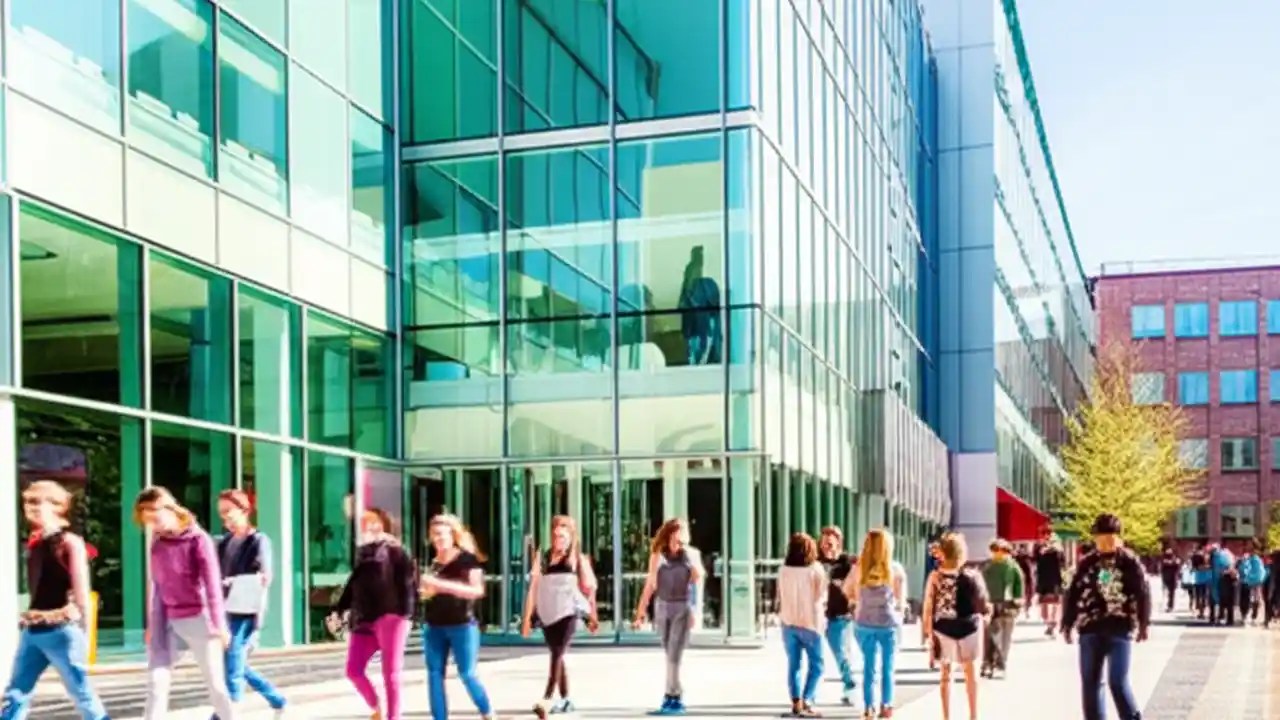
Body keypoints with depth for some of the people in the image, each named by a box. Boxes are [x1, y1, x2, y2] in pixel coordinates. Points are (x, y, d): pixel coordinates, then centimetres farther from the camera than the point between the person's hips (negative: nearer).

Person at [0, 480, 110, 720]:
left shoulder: (70, 543, -9)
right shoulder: (35, 543, 11)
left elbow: (81, 590, -10)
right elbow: (35, 588, 12)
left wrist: (81, 631, -11)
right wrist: (28, 620, 7)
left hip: (61, 630, -7)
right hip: (32, 630, 7)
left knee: (82, 692, 1)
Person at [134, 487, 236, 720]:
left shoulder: (198, 539, -10)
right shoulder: (157, 543, 7)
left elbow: (212, 584, -12)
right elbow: (157, 587, 14)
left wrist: (218, 624, -15)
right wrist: (152, 625, 14)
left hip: (197, 619, -5)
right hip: (168, 622, 5)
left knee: (215, 684, 3)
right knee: (156, 681, -2)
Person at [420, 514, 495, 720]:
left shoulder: (468, 559, -6)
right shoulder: (434, 563, 12)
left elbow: (477, 590, -17)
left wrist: (443, 585, -23)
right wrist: (427, 590, 3)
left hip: (462, 625, -6)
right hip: (434, 626, 6)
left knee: (467, 674, -4)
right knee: (434, 674, 2)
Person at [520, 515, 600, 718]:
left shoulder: (578, 559, 3)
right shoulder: (543, 558, 7)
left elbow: (588, 588, 9)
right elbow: (534, 588, 8)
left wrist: (593, 616, 11)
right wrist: (527, 617, 5)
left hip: (568, 612, -3)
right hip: (547, 613, 3)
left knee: (557, 654, -14)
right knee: (557, 656, 11)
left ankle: (546, 700, -21)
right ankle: (565, 700, 21)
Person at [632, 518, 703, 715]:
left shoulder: (691, 554, 3)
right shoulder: (658, 555, 5)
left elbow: (698, 578, -11)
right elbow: (650, 585, 8)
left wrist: (688, 555, -11)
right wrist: (641, 612, 5)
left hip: (683, 608, -2)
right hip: (662, 607, 2)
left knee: (674, 656, -8)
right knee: (670, 656, 6)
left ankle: (672, 698, -4)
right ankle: (677, 696, 14)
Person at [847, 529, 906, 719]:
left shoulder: (859, 569, -5)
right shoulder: (895, 569, -9)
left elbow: (848, 593, 8)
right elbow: (901, 601, 0)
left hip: (864, 623, 2)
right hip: (889, 623, -2)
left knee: (869, 666, 11)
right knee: (887, 667, 11)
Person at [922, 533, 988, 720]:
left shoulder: (935, 577, -12)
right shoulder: (972, 576, -14)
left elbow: (928, 608, -10)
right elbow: (983, 607, -12)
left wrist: (928, 630, 0)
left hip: (943, 629, 1)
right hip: (968, 628, -1)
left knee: (945, 673, 15)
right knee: (971, 673, 16)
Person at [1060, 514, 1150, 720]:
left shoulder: (1130, 561, -1)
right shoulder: (1087, 563, 7)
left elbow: (1143, 593, 0)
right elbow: (1073, 593, 9)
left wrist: (1143, 623, -3)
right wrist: (1067, 623, 6)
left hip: (1120, 628, -4)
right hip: (1090, 628, 4)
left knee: (1118, 682, -9)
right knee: (1090, 682, 6)